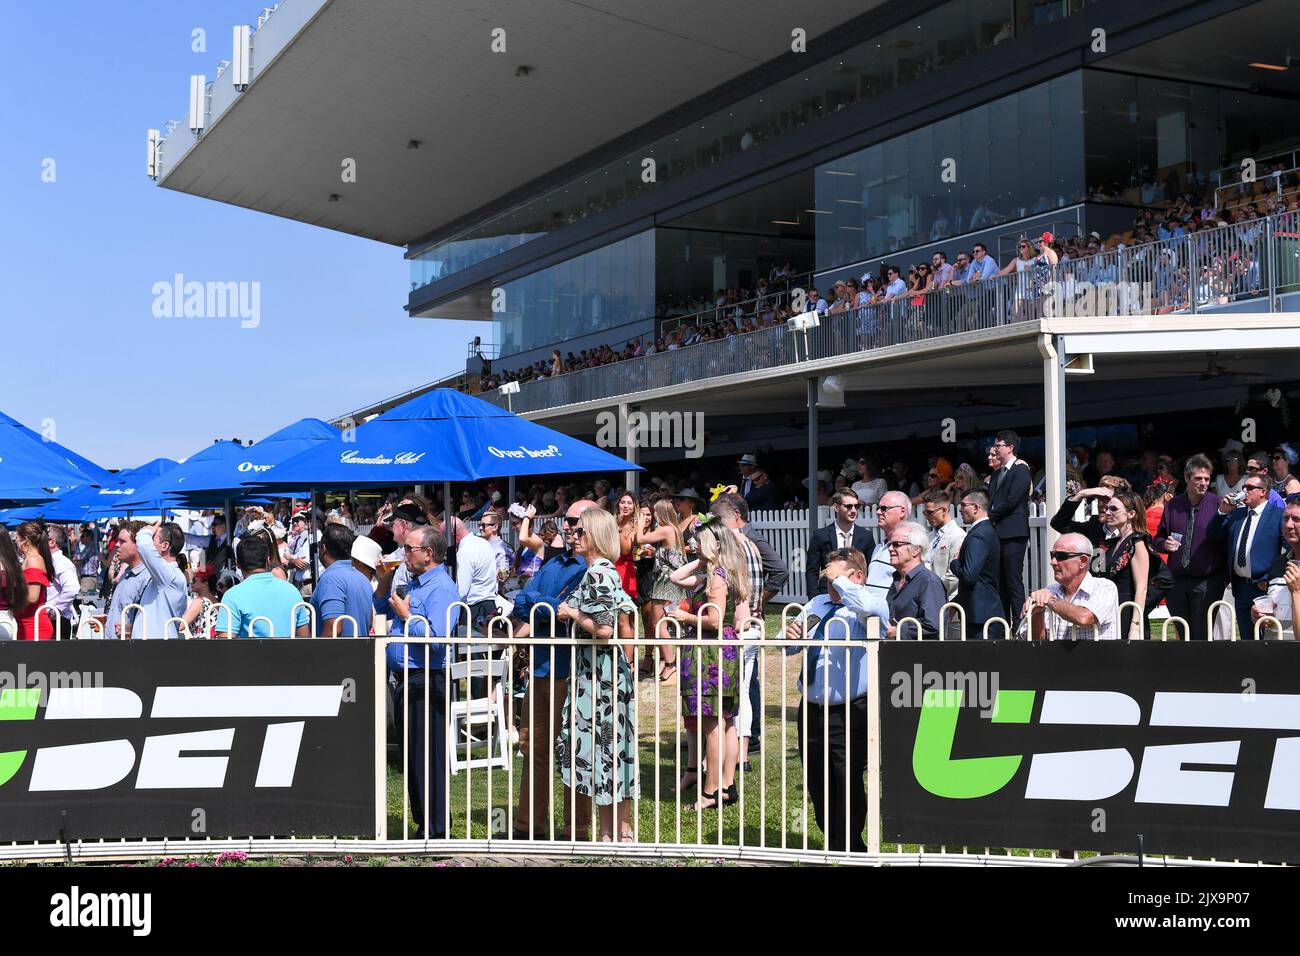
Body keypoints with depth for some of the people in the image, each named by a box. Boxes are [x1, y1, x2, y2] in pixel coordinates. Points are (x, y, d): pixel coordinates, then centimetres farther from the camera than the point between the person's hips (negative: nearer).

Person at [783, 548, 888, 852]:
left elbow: (867, 606, -33)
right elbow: (789, 648, 24)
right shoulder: (817, 604, 18)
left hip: (849, 714, -7)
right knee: (817, 786, 15)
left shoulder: (874, 601, -5)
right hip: (812, 710, 7)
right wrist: (791, 637, 0)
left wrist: (839, 579, -19)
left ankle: (850, 852, 12)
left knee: (847, 786, -4)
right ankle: (835, 846, 30)